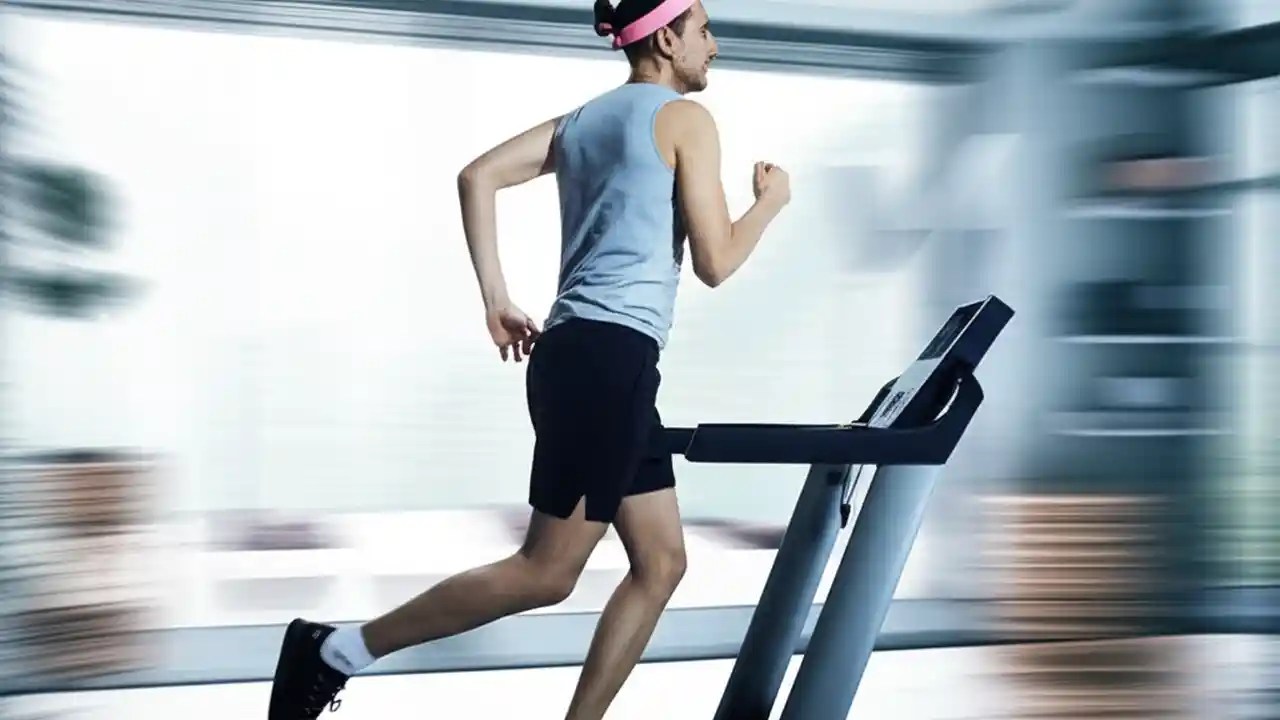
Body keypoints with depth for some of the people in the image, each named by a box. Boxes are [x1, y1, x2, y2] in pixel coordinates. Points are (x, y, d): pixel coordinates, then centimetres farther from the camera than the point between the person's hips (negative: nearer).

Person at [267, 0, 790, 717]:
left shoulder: (581, 120, 19)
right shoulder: (686, 118, -3)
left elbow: (478, 176, 10)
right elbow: (715, 262, -6)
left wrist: (498, 301, 10)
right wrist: (771, 202, 12)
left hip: (577, 355, 9)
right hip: (612, 361, -9)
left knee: (662, 562, 12)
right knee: (546, 573, -4)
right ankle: (336, 650, 0)